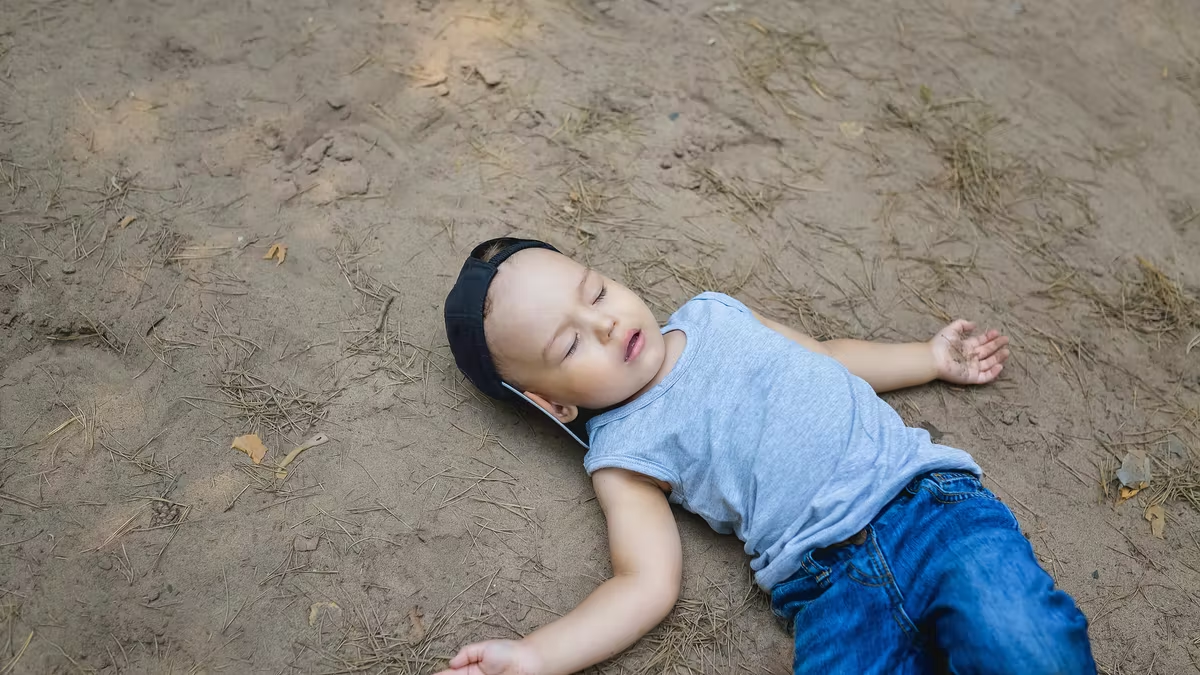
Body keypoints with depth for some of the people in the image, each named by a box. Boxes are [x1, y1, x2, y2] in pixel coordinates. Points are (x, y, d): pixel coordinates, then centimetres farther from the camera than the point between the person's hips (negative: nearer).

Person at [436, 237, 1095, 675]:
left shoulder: (714, 312, 15)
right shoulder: (623, 453, 3)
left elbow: (825, 356, 28)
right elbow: (648, 582, -4)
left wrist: (931, 358, 30)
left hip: (929, 492, 2)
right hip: (831, 582, -1)